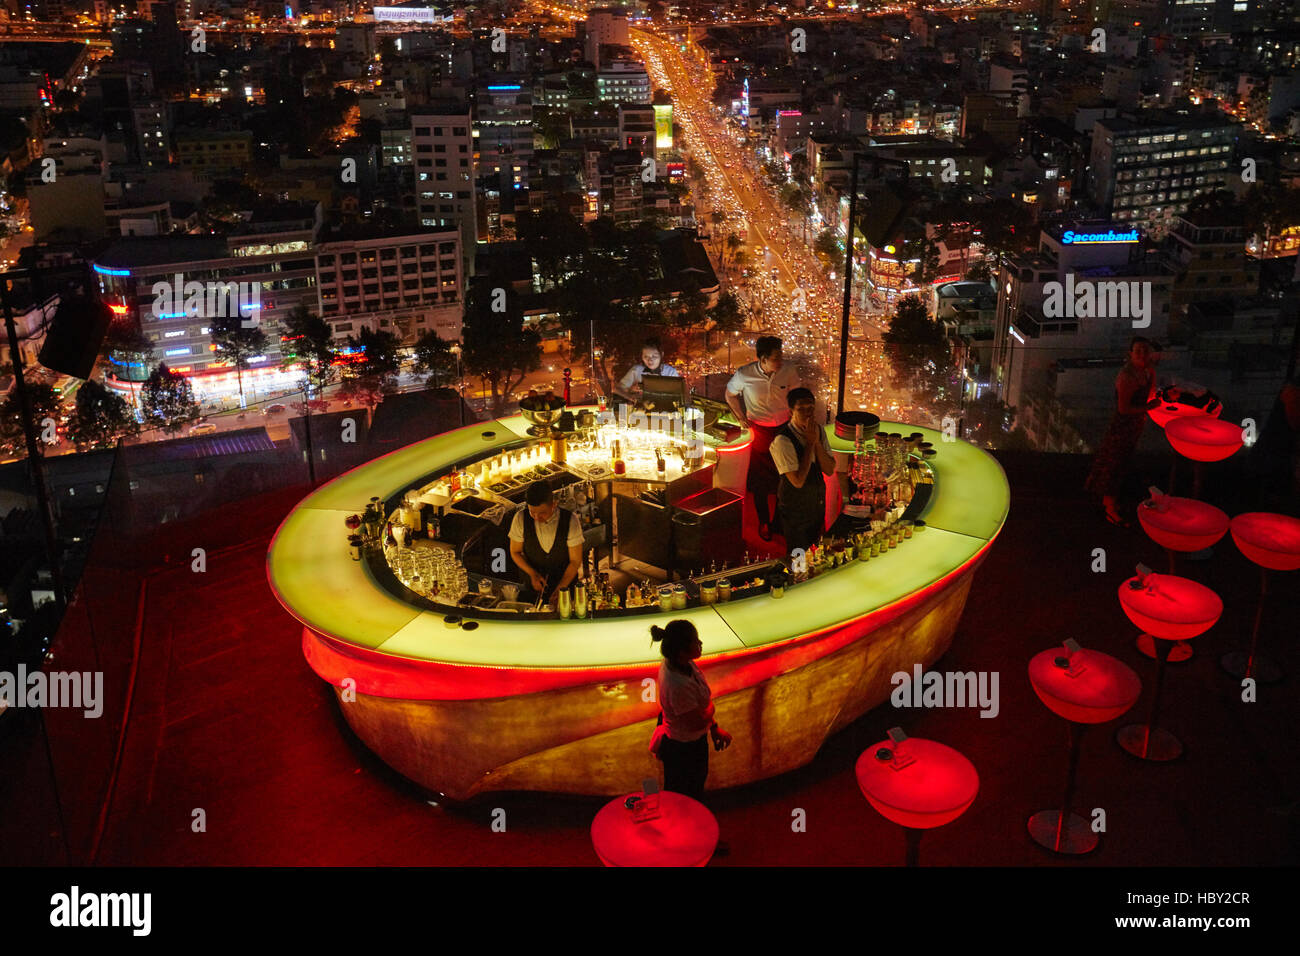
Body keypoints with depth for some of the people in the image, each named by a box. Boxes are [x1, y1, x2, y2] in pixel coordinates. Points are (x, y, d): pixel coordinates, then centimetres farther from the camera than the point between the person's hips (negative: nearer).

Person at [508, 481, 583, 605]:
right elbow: (515, 552, -4)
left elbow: (575, 561, -15)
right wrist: (532, 574, -18)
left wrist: (560, 588, -25)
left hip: (565, 581, -1)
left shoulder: (570, 520, -23)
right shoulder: (521, 518, -19)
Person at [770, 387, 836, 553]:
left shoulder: (819, 430, -5)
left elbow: (830, 470, -9)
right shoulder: (782, 441, -28)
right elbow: (798, 481, -30)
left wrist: (816, 441, -23)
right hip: (795, 511, -6)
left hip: (817, 506, 6)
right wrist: (810, 442, -29)